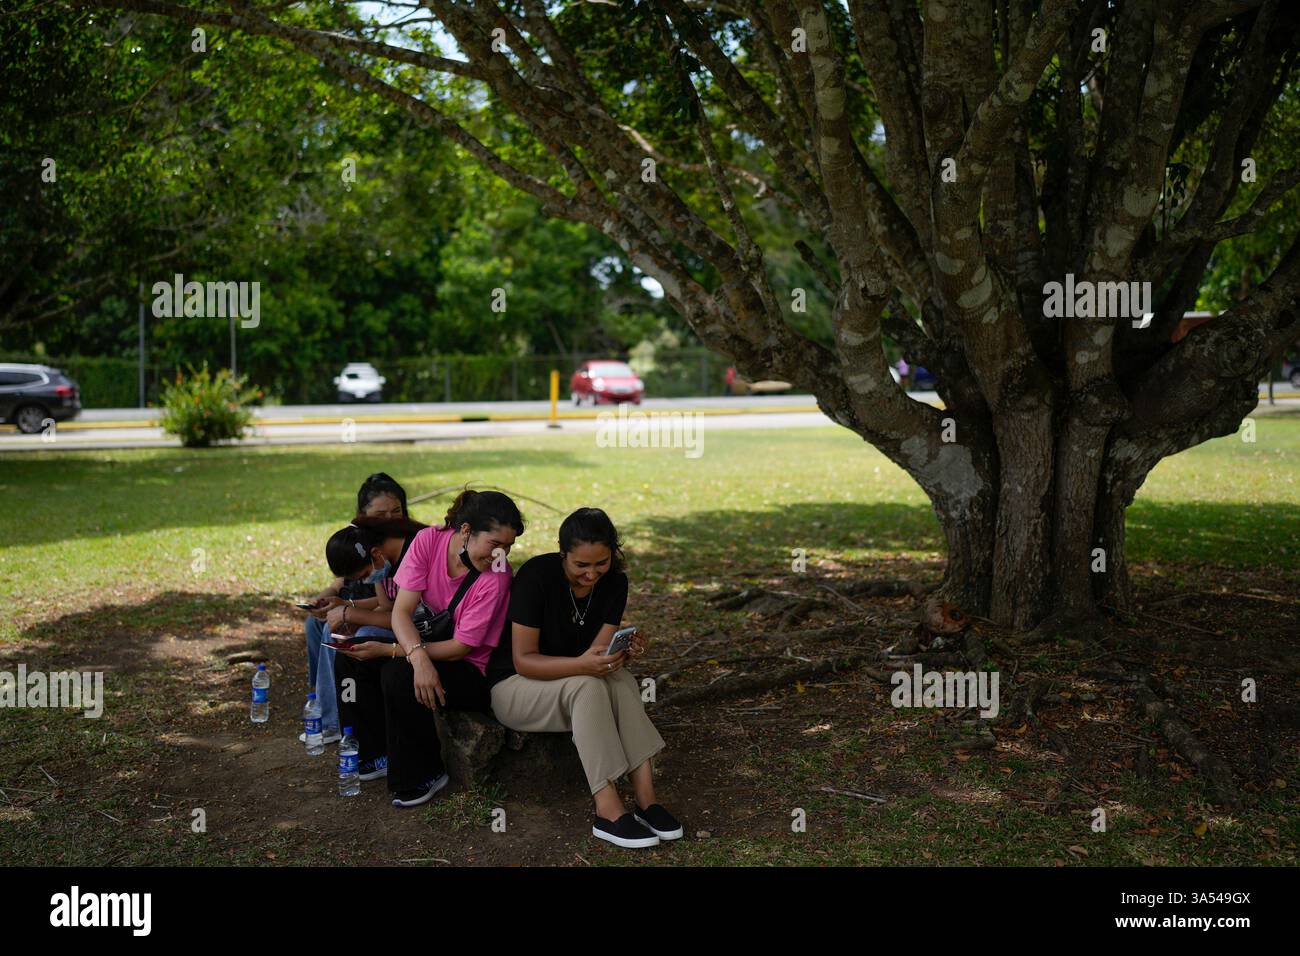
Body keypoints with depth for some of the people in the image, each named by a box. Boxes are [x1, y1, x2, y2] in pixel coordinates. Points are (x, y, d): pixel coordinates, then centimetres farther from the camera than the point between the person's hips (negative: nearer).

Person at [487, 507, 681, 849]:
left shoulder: (614, 582, -8)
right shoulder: (537, 574, -24)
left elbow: (597, 652, -11)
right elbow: (523, 660, -25)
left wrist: (624, 652, -34)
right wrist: (580, 665, -41)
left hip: (572, 685, 5)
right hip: (513, 686, -5)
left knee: (620, 679, -28)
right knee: (586, 686, -35)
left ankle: (645, 798, -32)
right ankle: (610, 812, -37)